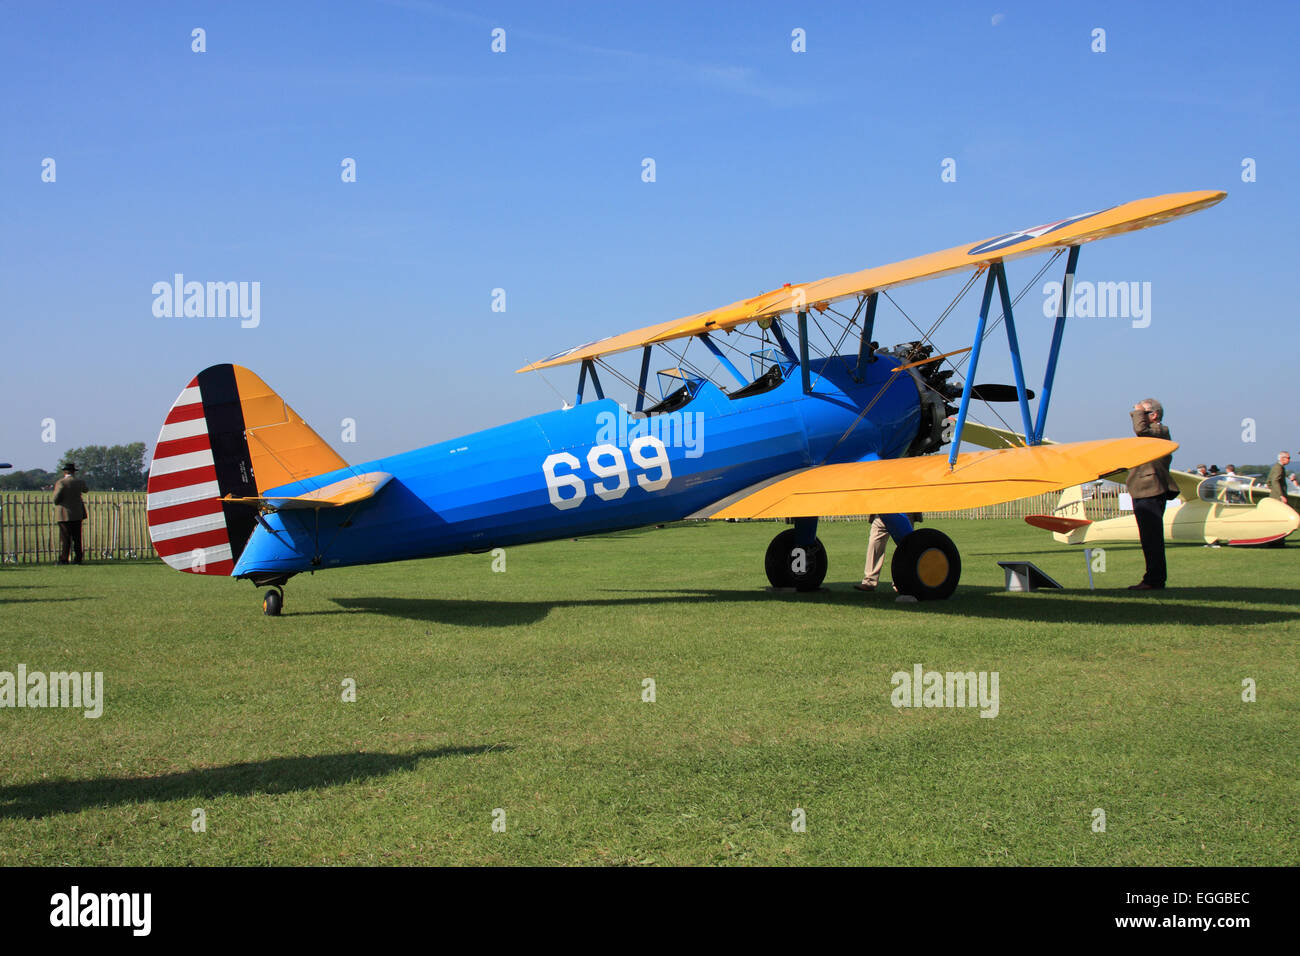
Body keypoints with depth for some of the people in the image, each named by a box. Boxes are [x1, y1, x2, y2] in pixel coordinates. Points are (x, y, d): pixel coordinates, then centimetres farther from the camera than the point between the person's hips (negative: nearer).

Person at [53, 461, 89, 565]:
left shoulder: (60, 482, -10)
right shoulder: (80, 482, 2)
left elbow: (56, 497, -17)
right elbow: (85, 490, 23)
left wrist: (56, 504, 3)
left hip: (64, 514, -3)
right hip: (77, 514, 3)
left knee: (65, 537, -1)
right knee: (77, 538, 9)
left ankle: (64, 559, -2)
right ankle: (78, 558, 10)